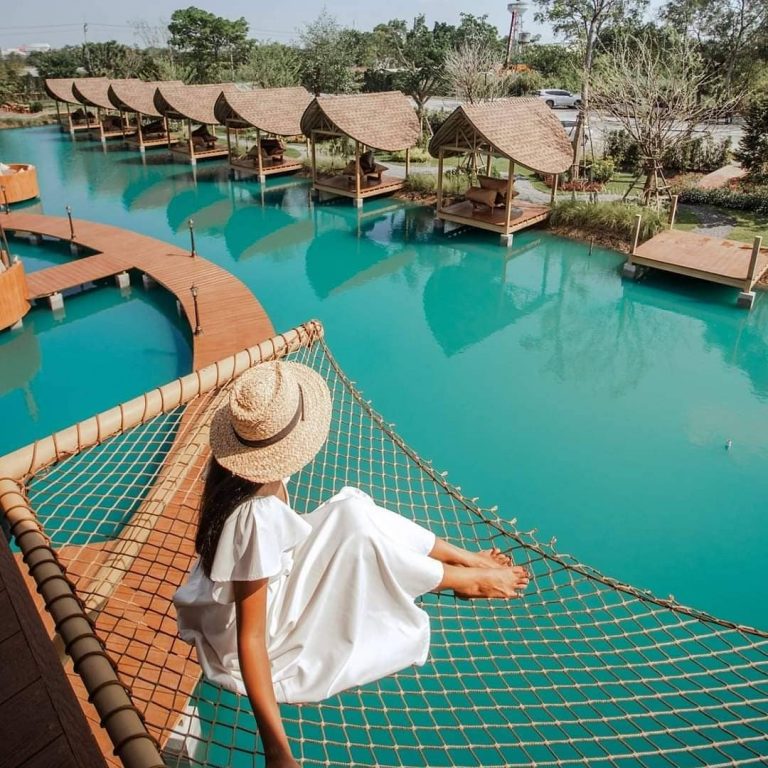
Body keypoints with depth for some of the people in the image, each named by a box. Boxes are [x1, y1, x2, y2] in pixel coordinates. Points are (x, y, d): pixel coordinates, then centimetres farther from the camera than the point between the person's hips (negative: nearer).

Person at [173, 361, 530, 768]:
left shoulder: (241, 468, -14)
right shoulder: (258, 517, -39)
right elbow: (249, 638, -34)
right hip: (262, 639, -8)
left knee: (351, 507, -3)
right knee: (357, 528, -18)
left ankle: (467, 558, 11)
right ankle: (469, 580, 6)